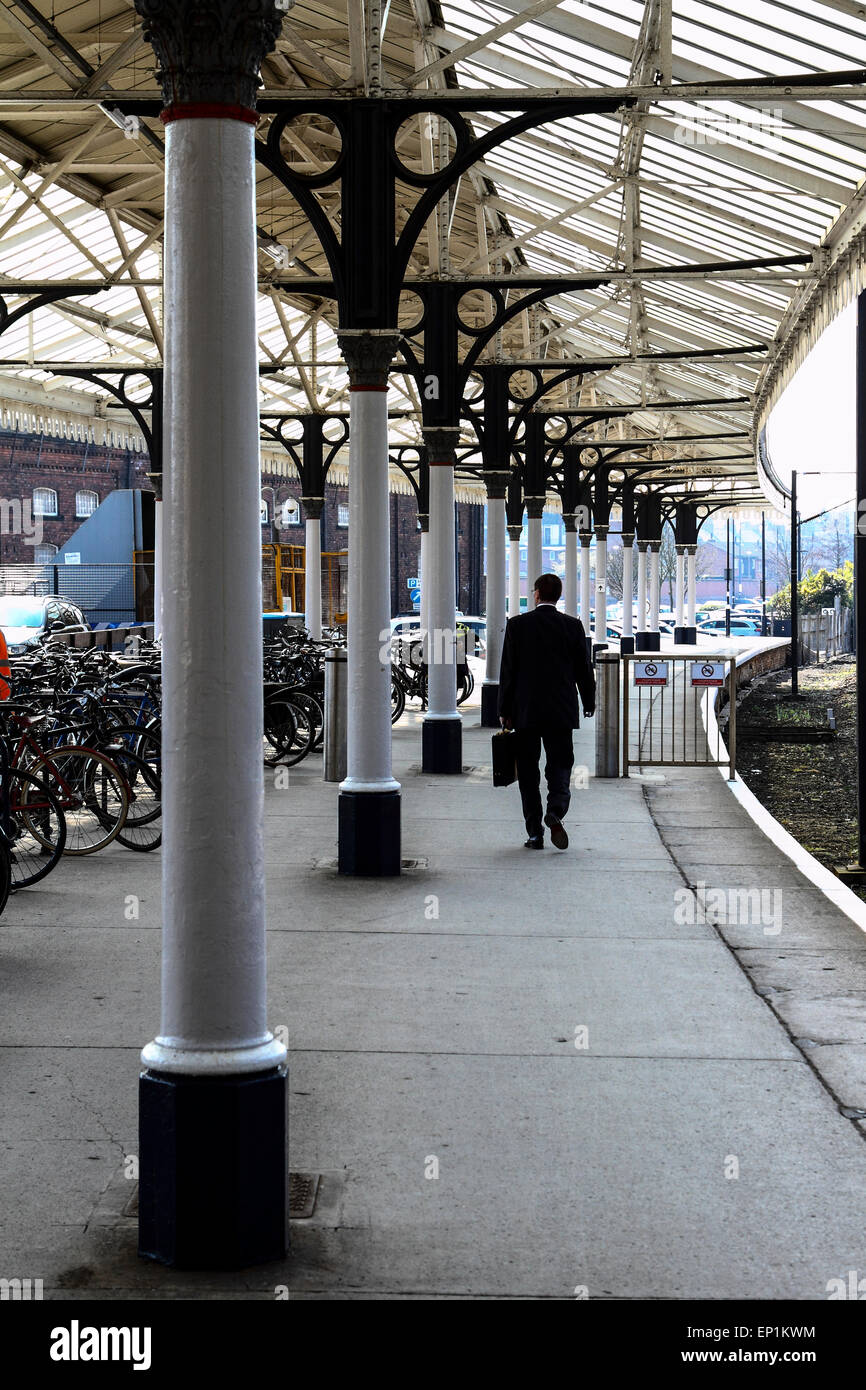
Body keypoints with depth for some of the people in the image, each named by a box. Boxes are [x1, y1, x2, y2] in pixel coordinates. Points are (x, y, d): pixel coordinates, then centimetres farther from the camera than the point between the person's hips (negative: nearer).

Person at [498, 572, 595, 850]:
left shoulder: (517, 625, -3)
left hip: (525, 712, 0)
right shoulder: (573, 626, -1)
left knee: (528, 772, 7)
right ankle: (555, 810, -20)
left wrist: (505, 711, 3)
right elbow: (583, 669, 3)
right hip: (561, 712, 1)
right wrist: (589, 703, 17)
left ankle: (535, 832, 5)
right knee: (560, 765, 7)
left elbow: (508, 671, -3)